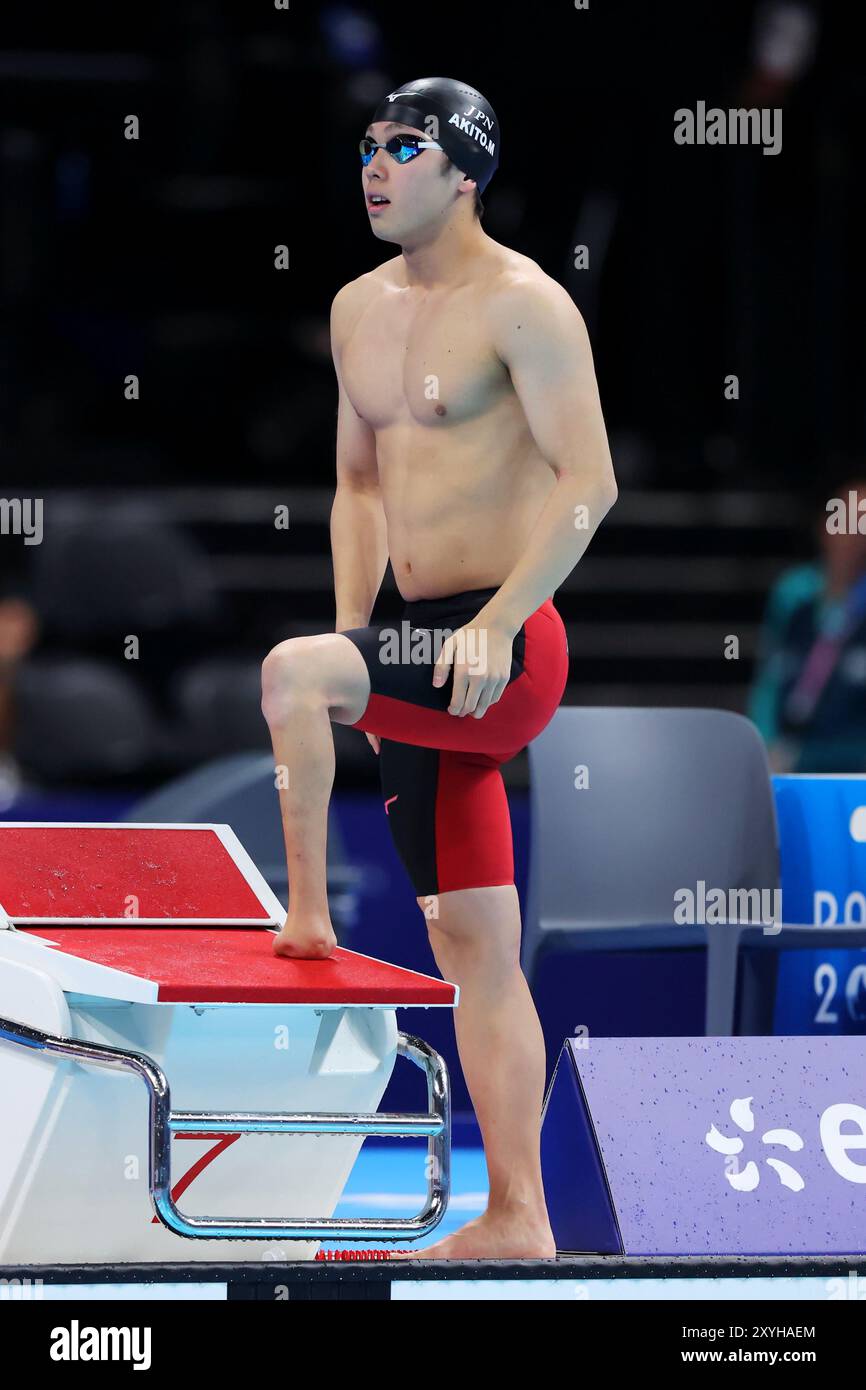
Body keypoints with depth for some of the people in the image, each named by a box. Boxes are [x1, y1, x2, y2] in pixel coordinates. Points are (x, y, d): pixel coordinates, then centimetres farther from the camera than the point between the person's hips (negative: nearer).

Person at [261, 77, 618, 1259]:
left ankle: (306, 919, -14)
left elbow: (589, 484, -17)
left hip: (505, 650, -8)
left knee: (288, 672, -30)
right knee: (474, 947, 8)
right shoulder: (359, 312, 14)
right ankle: (517, 1222, 11)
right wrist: (353, 632, 13)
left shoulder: (521, 306, -10)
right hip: (424, 654, 8)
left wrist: (495, 623, -24)